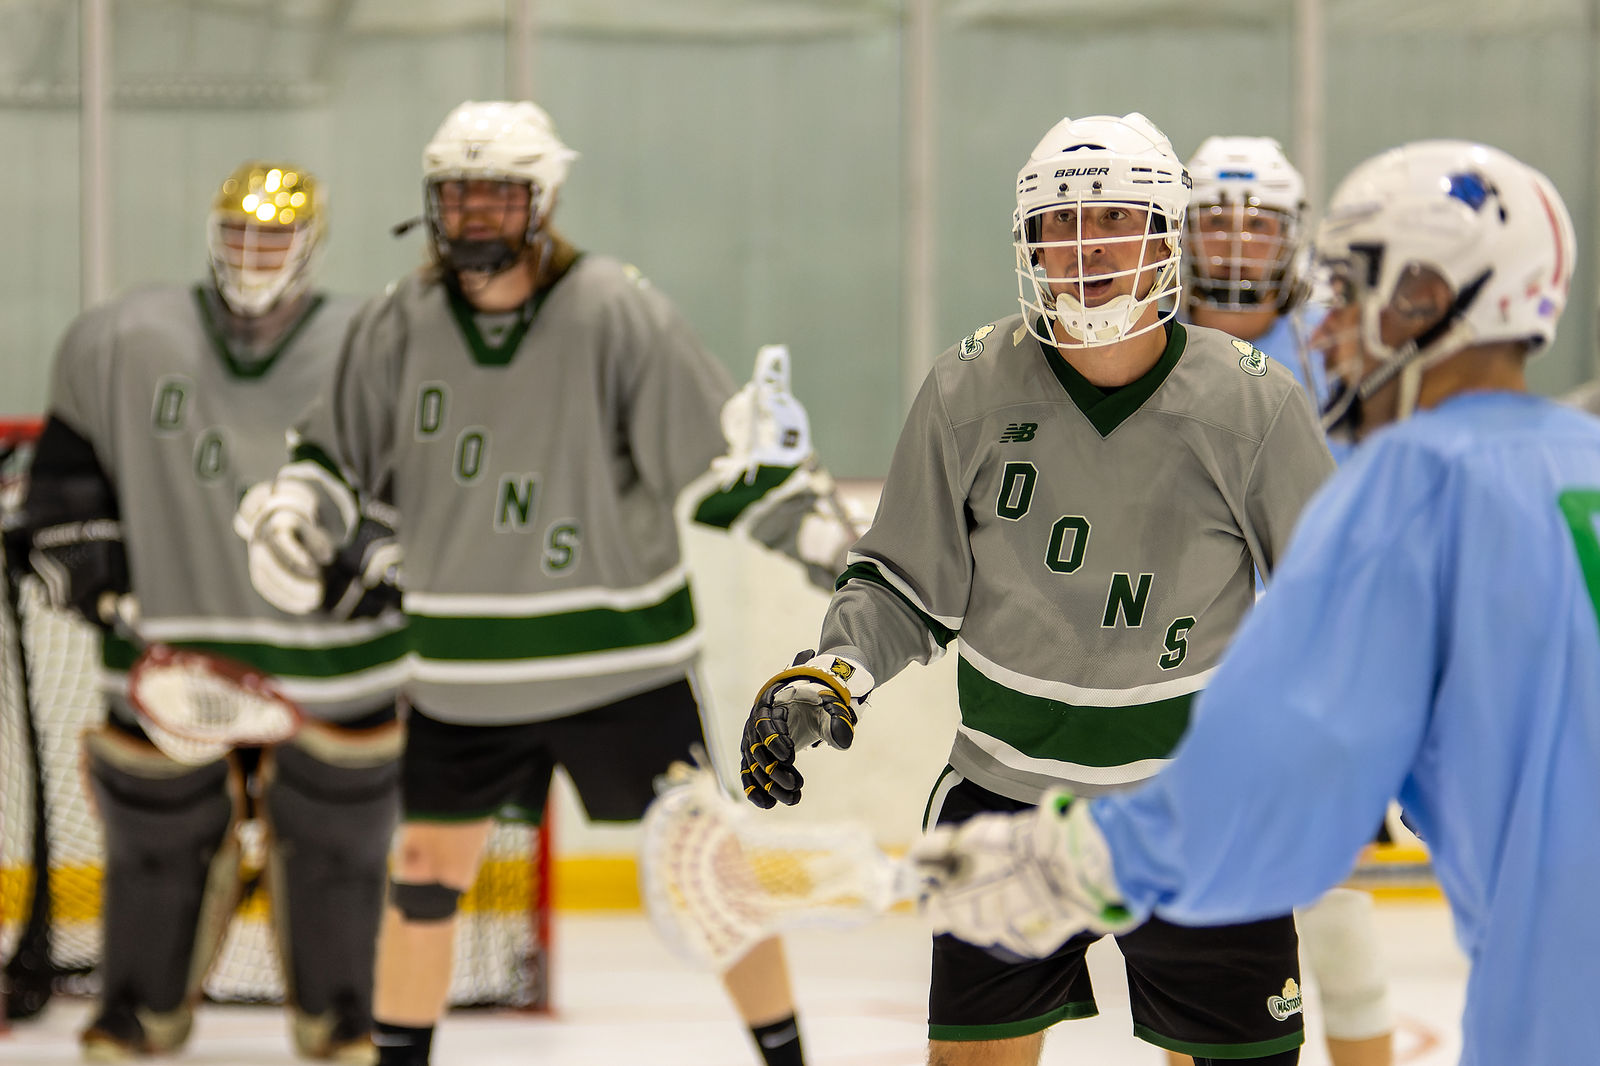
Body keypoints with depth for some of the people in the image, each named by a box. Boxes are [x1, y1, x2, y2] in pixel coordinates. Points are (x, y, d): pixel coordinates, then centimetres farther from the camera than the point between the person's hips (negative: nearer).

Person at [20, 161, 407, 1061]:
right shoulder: (125, 342, -3)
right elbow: (71, 449, 10)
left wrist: (384, 545, -12)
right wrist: (74, 540, 1)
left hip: (328, 645, -1)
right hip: (169, 632, 1)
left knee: (336, 833, 5)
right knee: (159, 826, 8)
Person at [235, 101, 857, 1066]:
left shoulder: (616, 312, -11)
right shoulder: (401, 326, -2)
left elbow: (725, 447, -10)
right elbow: (338, 451, 8)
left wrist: (821, 535, -16)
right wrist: (290, 515, -11)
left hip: (618, 653, -3)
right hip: (465, 668, 3)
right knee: (427, 867, 11)